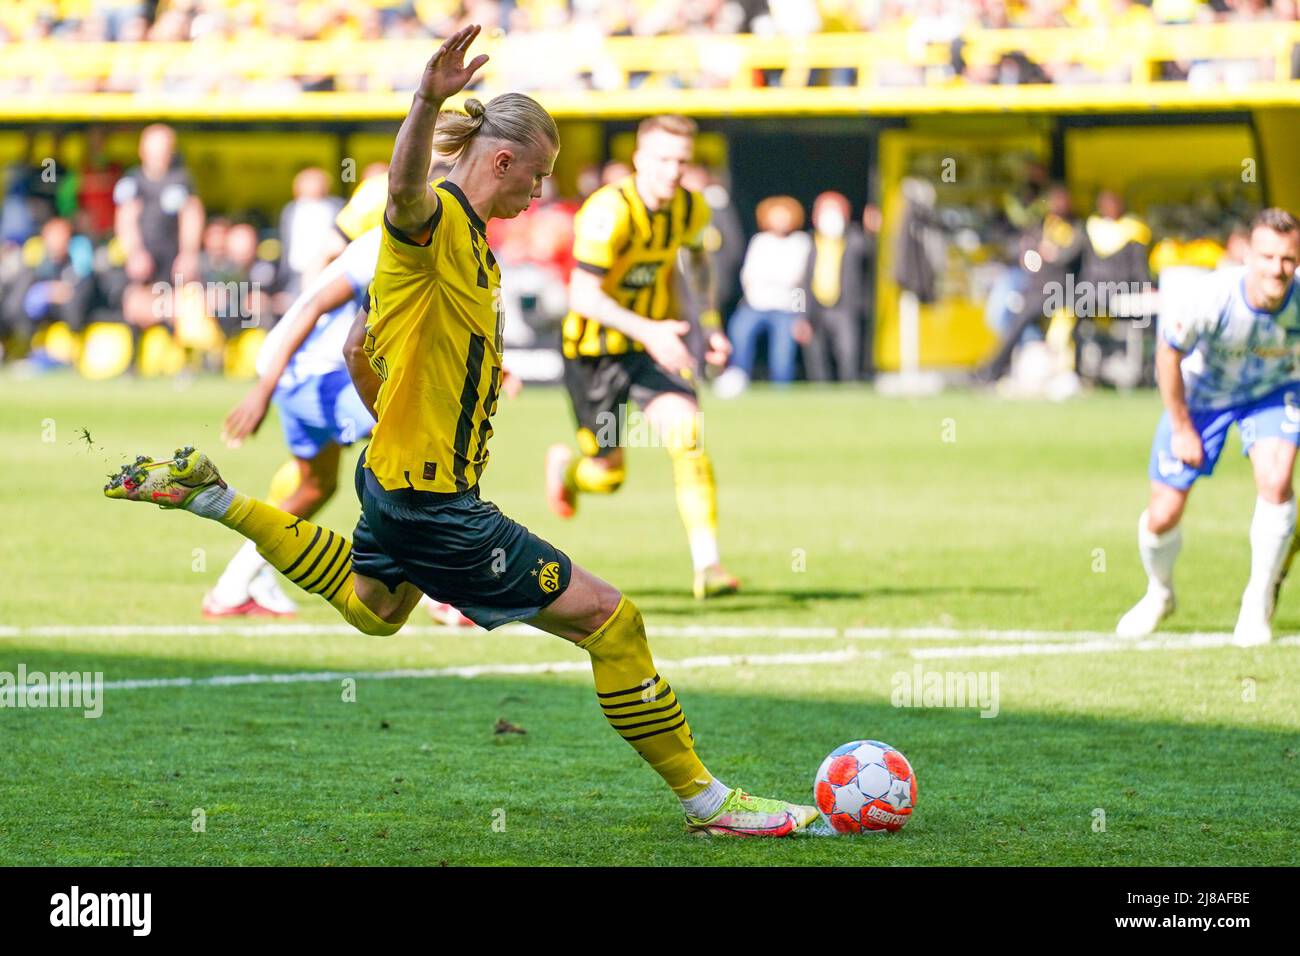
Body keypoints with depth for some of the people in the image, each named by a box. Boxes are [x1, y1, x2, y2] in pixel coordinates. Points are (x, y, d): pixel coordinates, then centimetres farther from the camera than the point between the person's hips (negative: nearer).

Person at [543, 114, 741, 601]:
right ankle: (565, 465, 43)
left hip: (658, 342, 4)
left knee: (687, 434, -21)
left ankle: (708, 565, -21)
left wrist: (709, 323, 8)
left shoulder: (690, 208, -5)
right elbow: (581, 295, -29)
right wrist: (645, 331, -40)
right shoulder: (609, 213, -26)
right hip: (596, 351, -4)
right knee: (608, 477, 5)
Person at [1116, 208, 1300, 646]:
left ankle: (1258, 604, -7)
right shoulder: (1212, 298, -36)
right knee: (1162, 517, 0)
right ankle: (1159, 593, 34)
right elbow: (1168, 353, -17)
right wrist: (1182, 427, -10)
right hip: (1201, 392, -1)